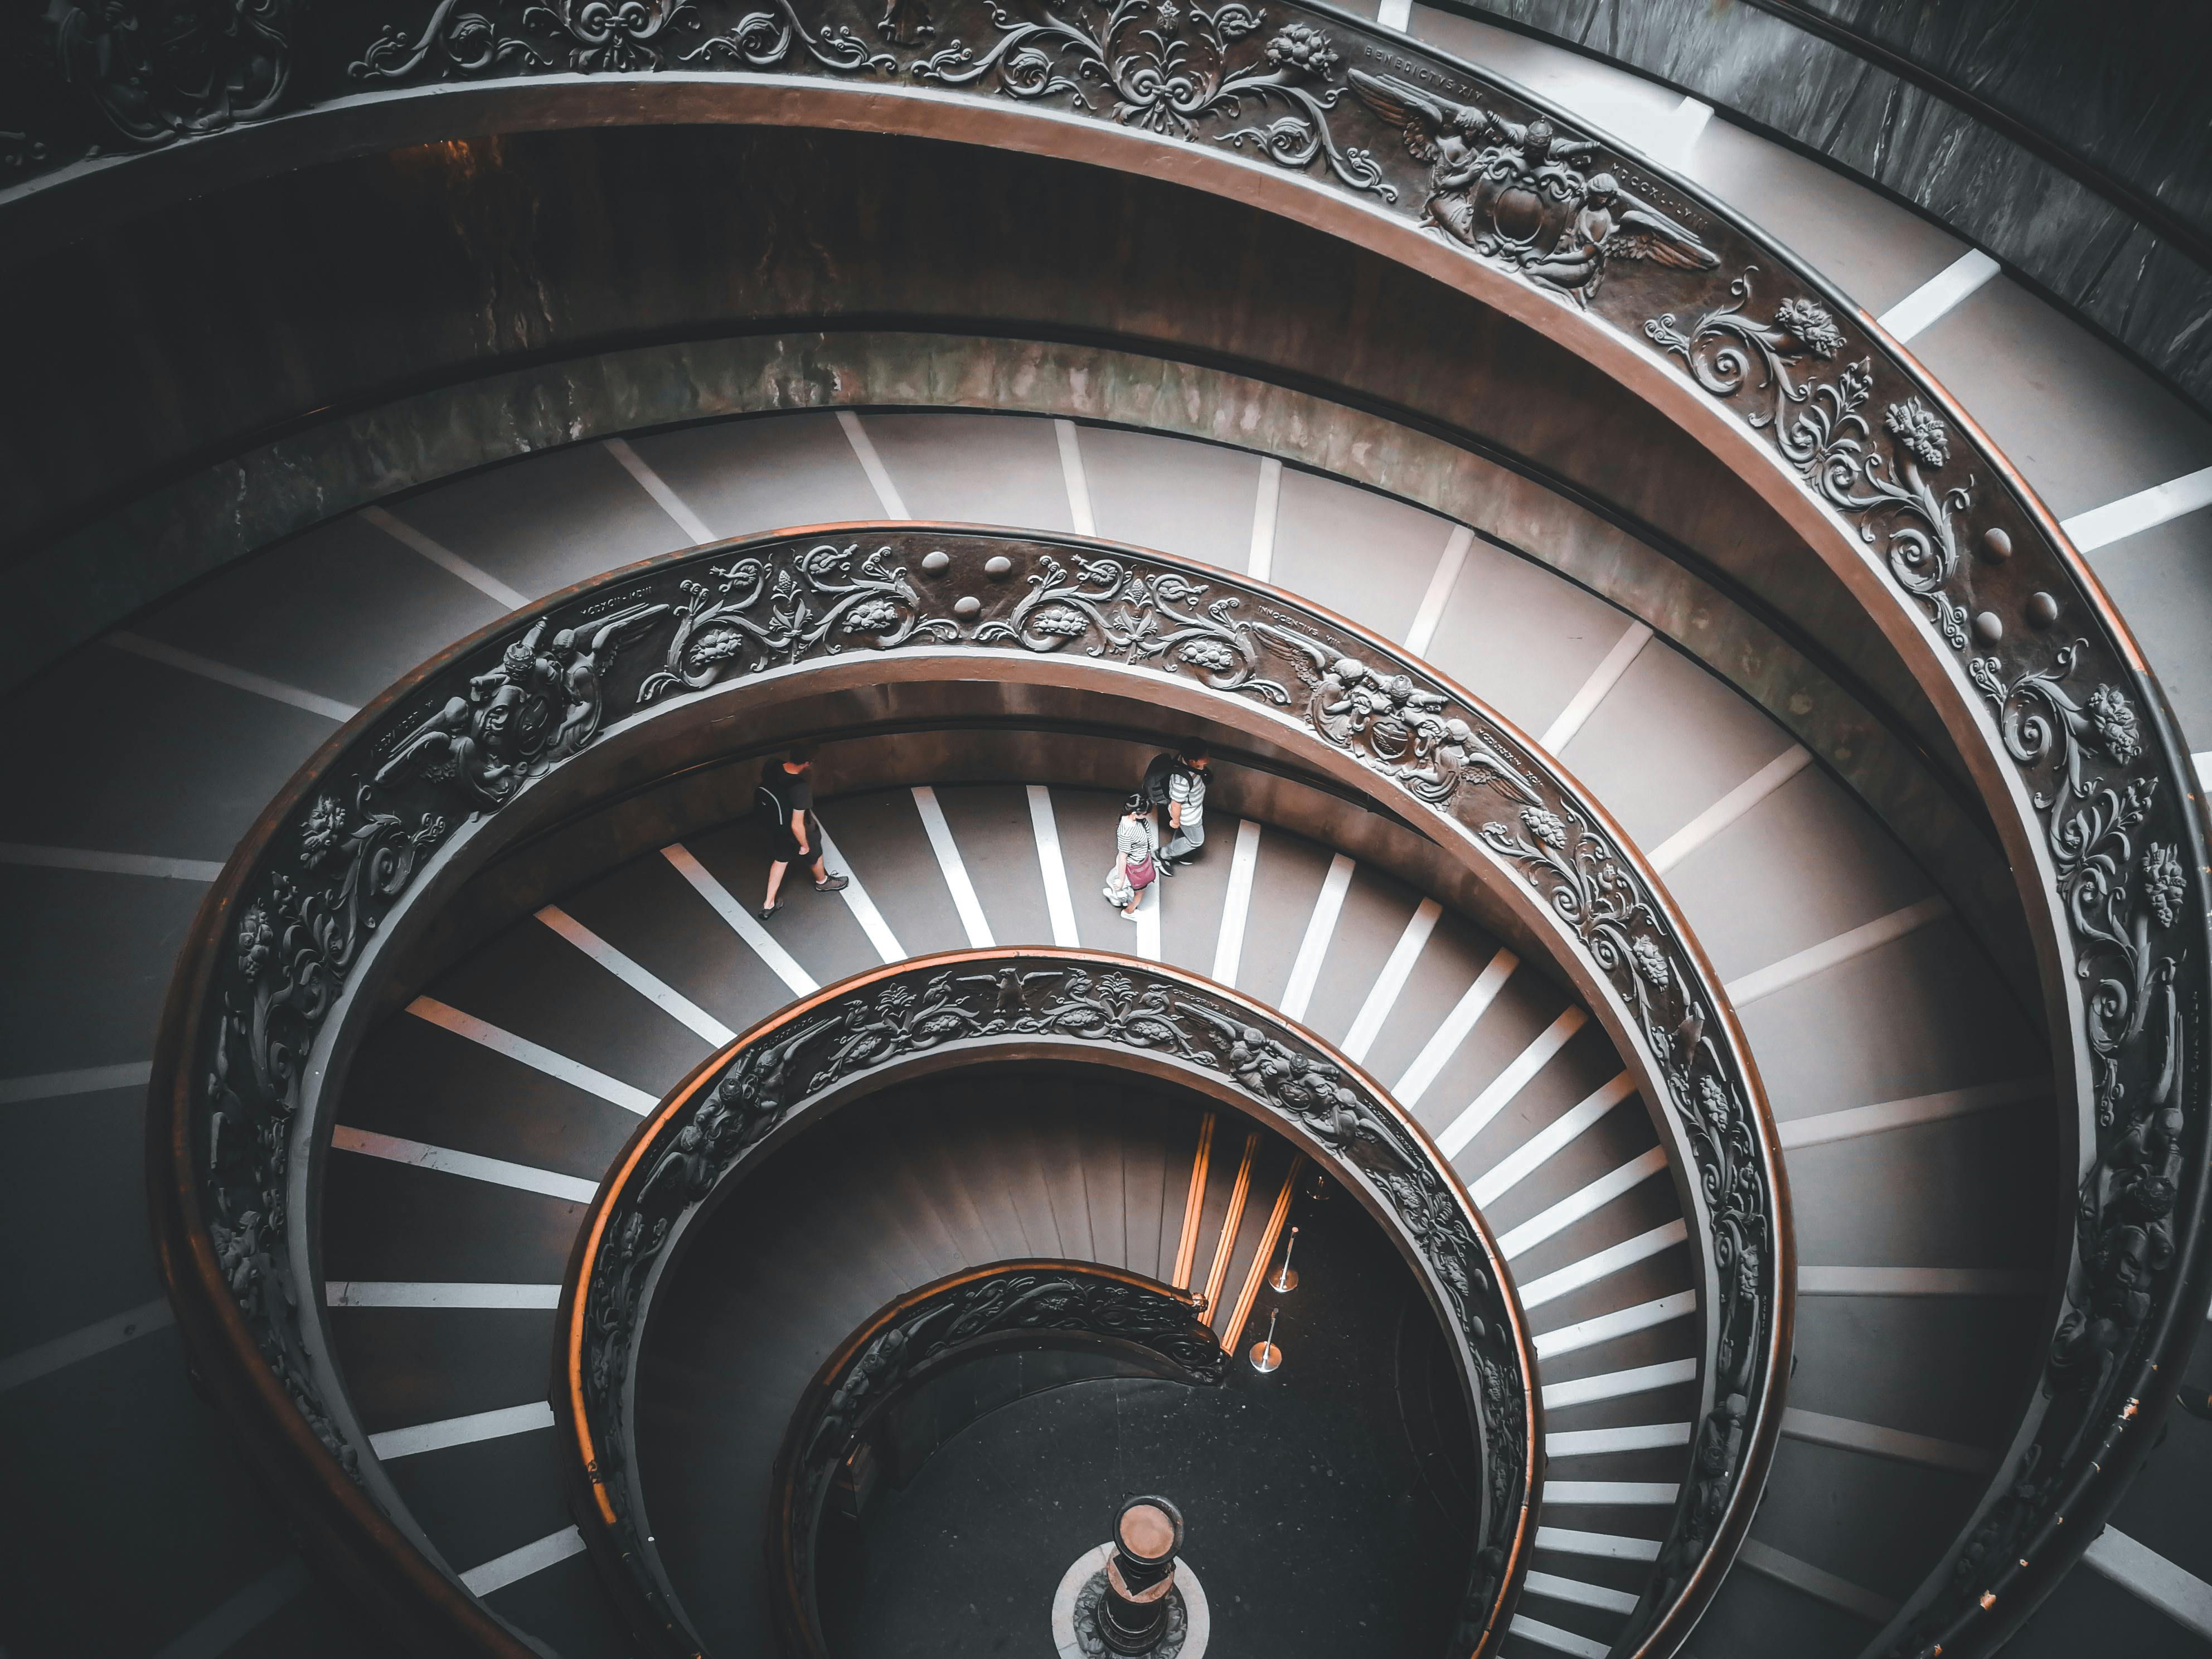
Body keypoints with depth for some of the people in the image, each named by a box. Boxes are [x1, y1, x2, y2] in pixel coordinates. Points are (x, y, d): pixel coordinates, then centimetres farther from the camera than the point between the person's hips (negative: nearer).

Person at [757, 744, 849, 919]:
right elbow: (797, 826, -33)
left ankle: (768, 905, 40)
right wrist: (805, 845, -14)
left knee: (781, 859, 30)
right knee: (815, 854, 28)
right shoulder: (801, 788, -42)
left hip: (777, 826, 6)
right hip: (797, 832, -5)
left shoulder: (772, 767, -24)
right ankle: (822, 882, 60)